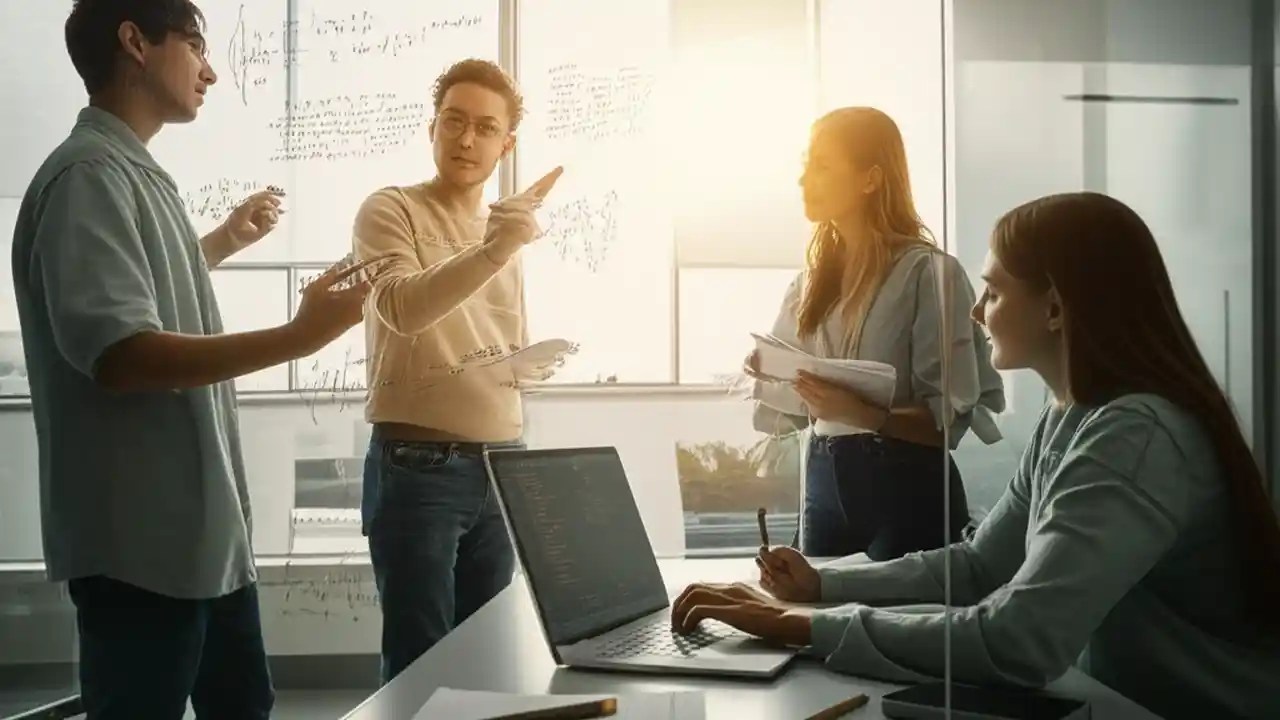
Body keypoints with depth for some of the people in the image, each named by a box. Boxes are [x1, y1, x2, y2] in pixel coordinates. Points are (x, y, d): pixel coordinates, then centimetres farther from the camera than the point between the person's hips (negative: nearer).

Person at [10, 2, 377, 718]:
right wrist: (298, 337, -27)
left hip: (205, 527, 9)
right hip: (144, 541, -9)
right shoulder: (90, 176, -16)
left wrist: (222, 243, 26)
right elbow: (121, 356, -25)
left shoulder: (138, 175, 13)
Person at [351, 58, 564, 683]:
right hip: (418, 467, -6)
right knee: (419, 663, -1)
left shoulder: (506, 233, 16)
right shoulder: (390, 211, -5)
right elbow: (402, 308, -25)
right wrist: (490, 252, -37)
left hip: (502, 467, 6)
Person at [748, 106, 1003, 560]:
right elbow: (789, 408, 11)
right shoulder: (812, 280, 10)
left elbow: (951, 418, -13)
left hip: (907, 487, -5)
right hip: (826, 483, 6)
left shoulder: (929, 272, -9)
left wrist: (865, 415, -27)